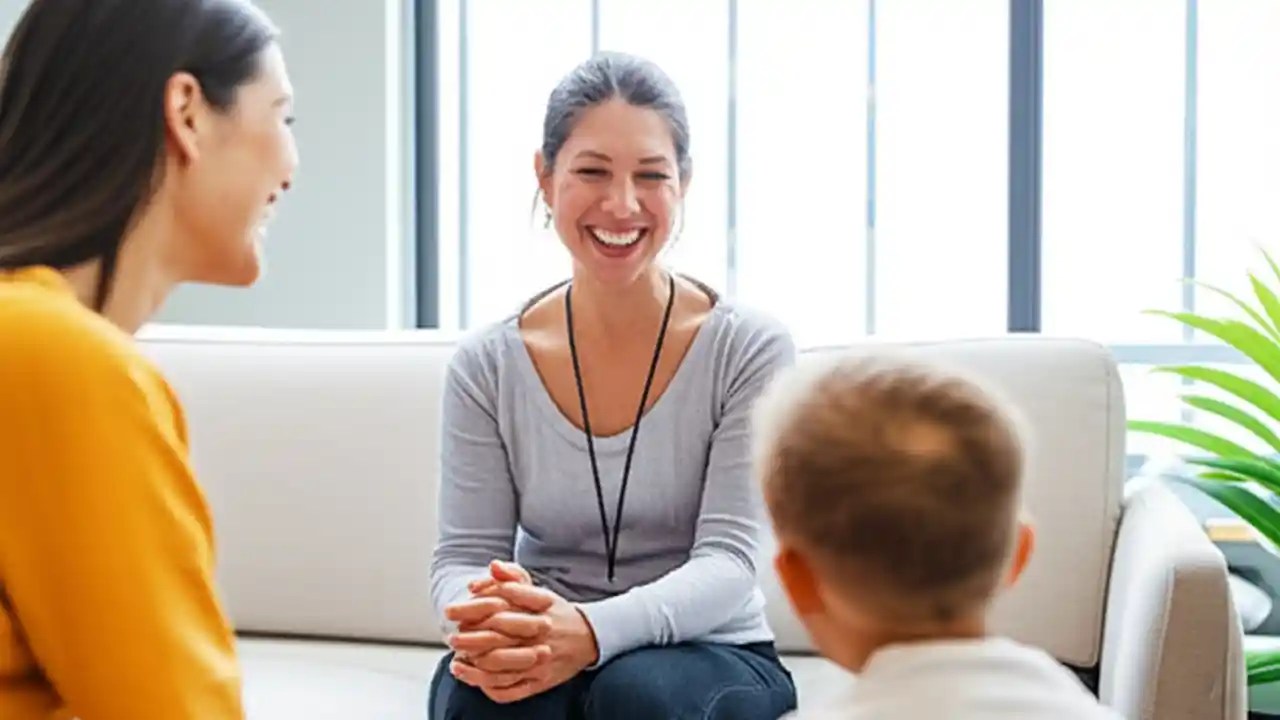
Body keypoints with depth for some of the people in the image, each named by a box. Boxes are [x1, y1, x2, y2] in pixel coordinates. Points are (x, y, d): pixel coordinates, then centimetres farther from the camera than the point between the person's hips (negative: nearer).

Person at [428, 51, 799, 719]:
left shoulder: (748, 349, -8)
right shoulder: (487, 364, -1)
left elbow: (726, 562, -16)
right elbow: (463, 556, -4)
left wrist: (593, 630, -37)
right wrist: (487, 620, -31)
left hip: (708, 654, -1)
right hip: (537, 653, 1)